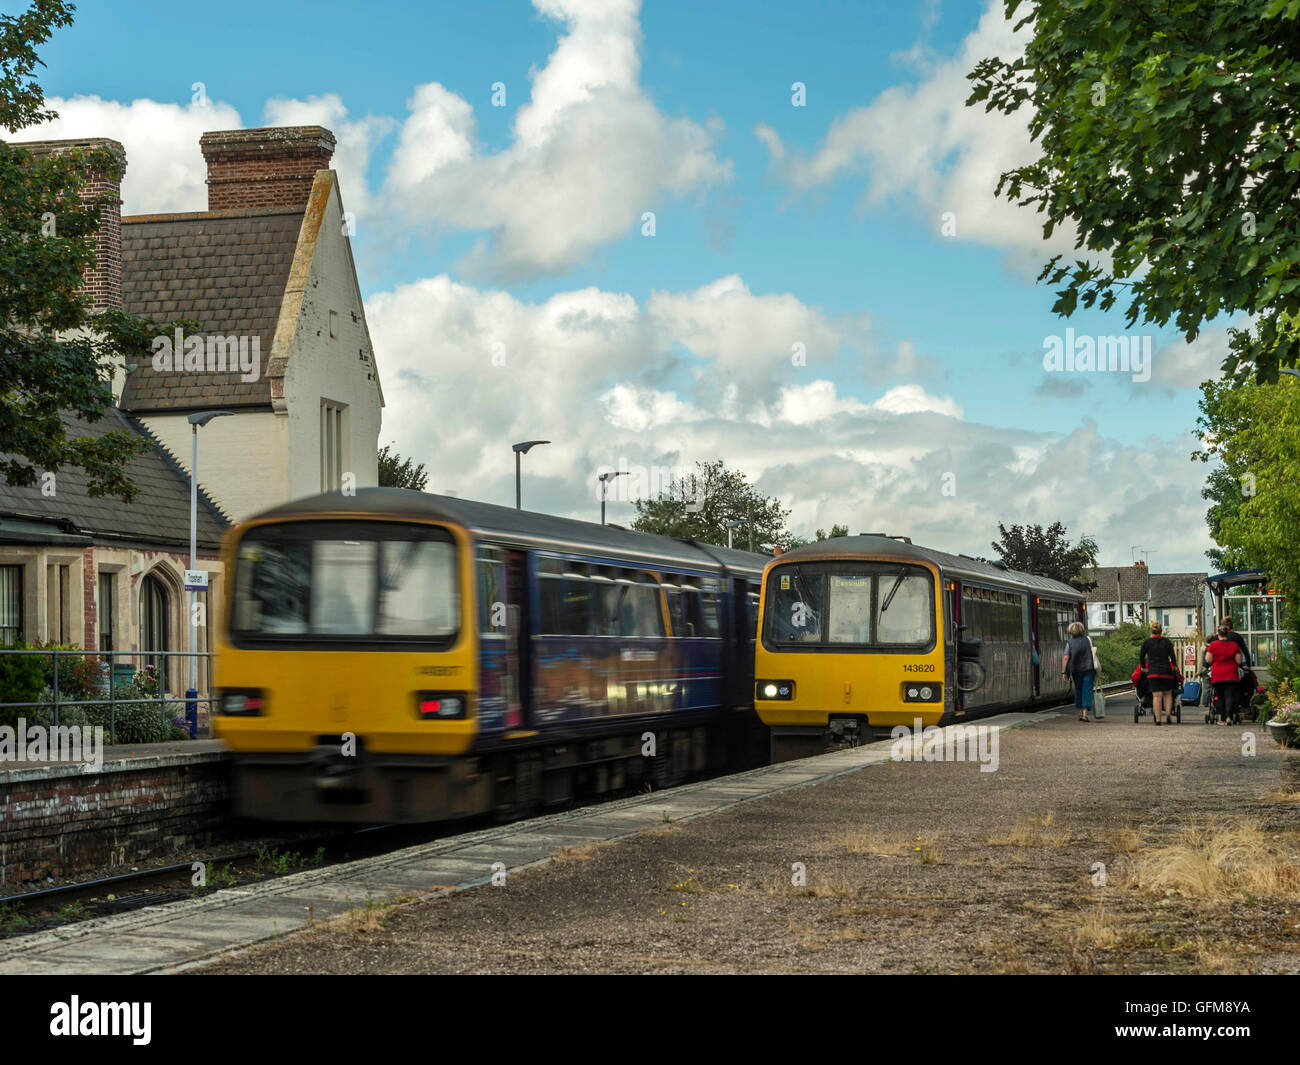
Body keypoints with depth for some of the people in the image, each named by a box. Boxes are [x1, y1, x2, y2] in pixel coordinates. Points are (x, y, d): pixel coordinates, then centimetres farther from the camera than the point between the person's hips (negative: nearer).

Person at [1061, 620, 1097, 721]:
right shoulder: (1088, 640, 0)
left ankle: (1080, 712, 22)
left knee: (1078, 690, 17)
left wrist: (1064, 672, -9)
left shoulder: (1070, 642, -2)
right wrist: (1096, 668, 10)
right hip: (1089, 669, -1)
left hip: (1076, 670, 1)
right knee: (1087, 691, -2)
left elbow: (1066, 657, -9)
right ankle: (1085, 713, -13)